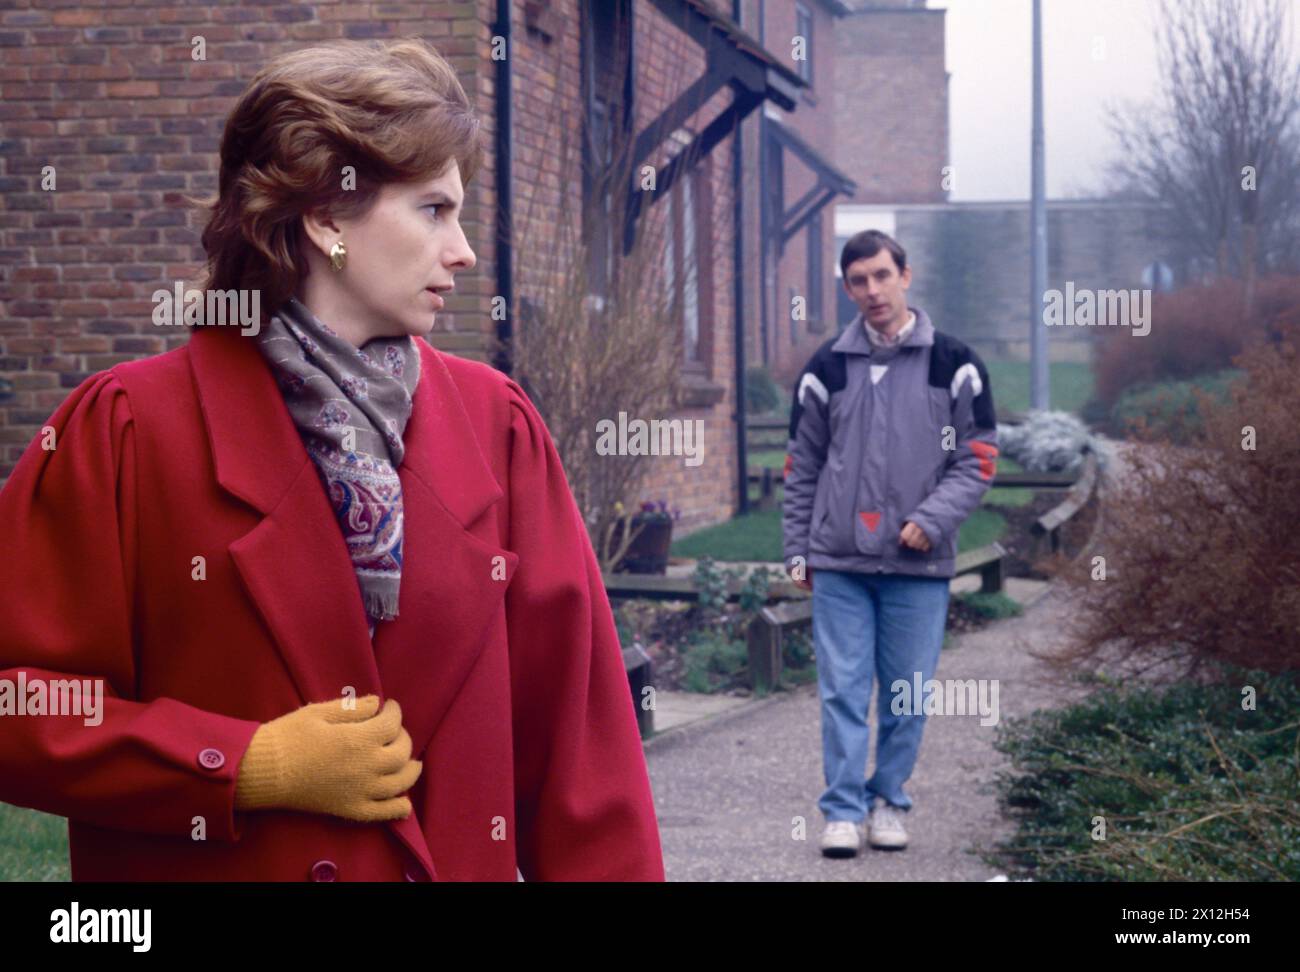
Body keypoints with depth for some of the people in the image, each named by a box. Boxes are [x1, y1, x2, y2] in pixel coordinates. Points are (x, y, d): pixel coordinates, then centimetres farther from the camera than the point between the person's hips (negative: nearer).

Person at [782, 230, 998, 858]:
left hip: (919, 564, 0)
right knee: (843, 690, -1)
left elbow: (977, 457, 2)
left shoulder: (953, 364, 2)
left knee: (907, 693, 6)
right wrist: (798, 550, 7)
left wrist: (933, 519, -12)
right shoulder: (827, 368, 7)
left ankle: (889, 802, 19)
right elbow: (802, 467, 11)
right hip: (839, 561, 1)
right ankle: (842, 810, 5)